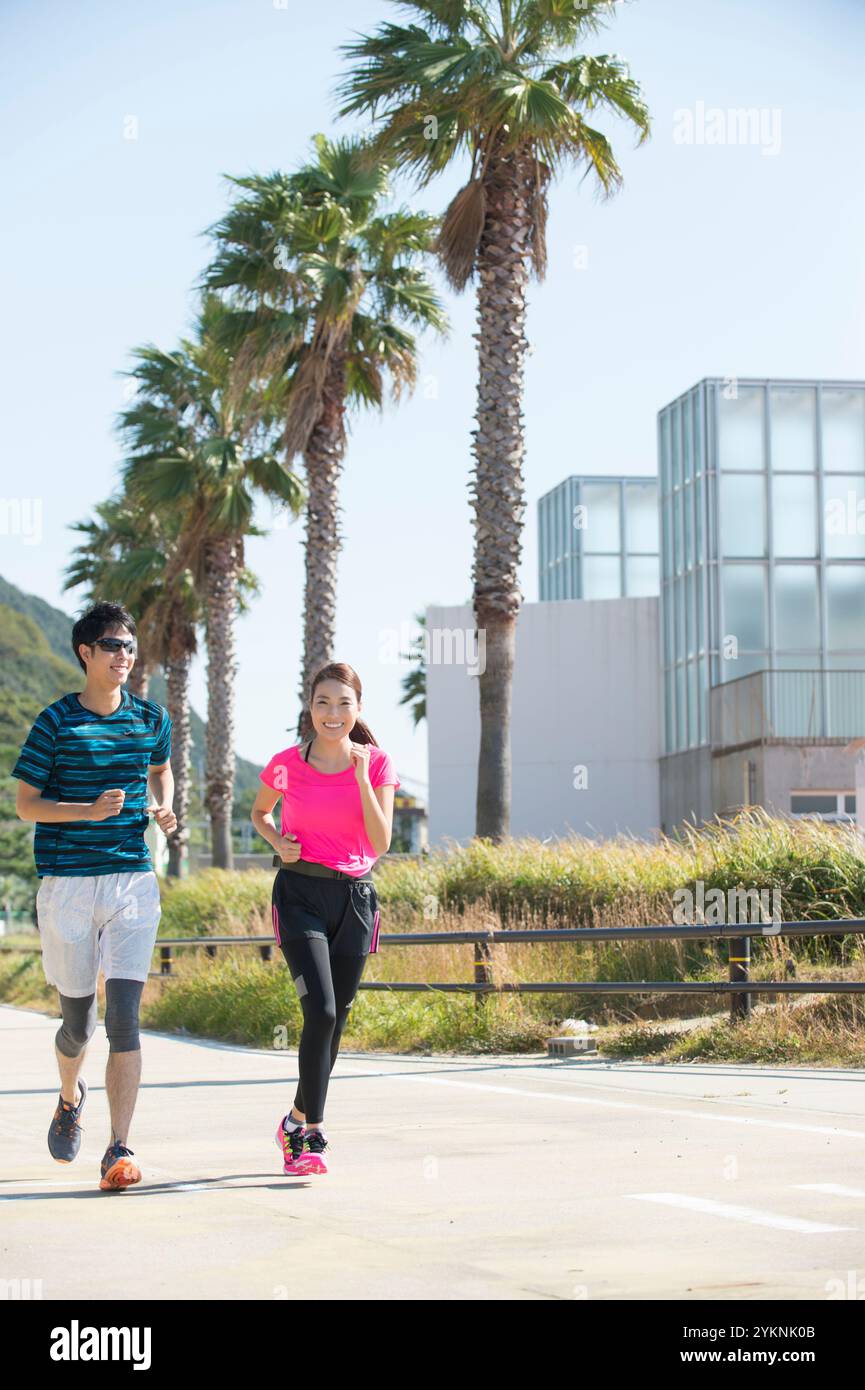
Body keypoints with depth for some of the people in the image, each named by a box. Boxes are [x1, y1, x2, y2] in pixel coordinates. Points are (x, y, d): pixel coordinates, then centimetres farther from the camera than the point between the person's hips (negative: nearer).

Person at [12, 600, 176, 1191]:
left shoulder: (152, 719, 8)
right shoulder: (56, 722, -3)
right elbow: (26, 804, -2)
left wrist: (165, 807, 8)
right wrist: (89, 810, -18)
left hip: (133, 881, 2)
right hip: (68, 883, -2)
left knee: (124, 1018, -11)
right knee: (78, 1022, 9)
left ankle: (120, 1151, -11)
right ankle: (70, 1097, 43)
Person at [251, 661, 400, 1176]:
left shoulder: (377, 764, 0)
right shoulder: (287, 764, -1)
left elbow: (380, 843, -8)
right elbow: (260, 812, 19)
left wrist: (361, 776, -16)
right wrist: (278, 841, -2)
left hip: (355, 897, 2)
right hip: (301, 893, -2)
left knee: (336, 1019, 7)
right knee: (321, 1010, -18)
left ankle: (299, 1121, 27)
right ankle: (312, 1133, -11)